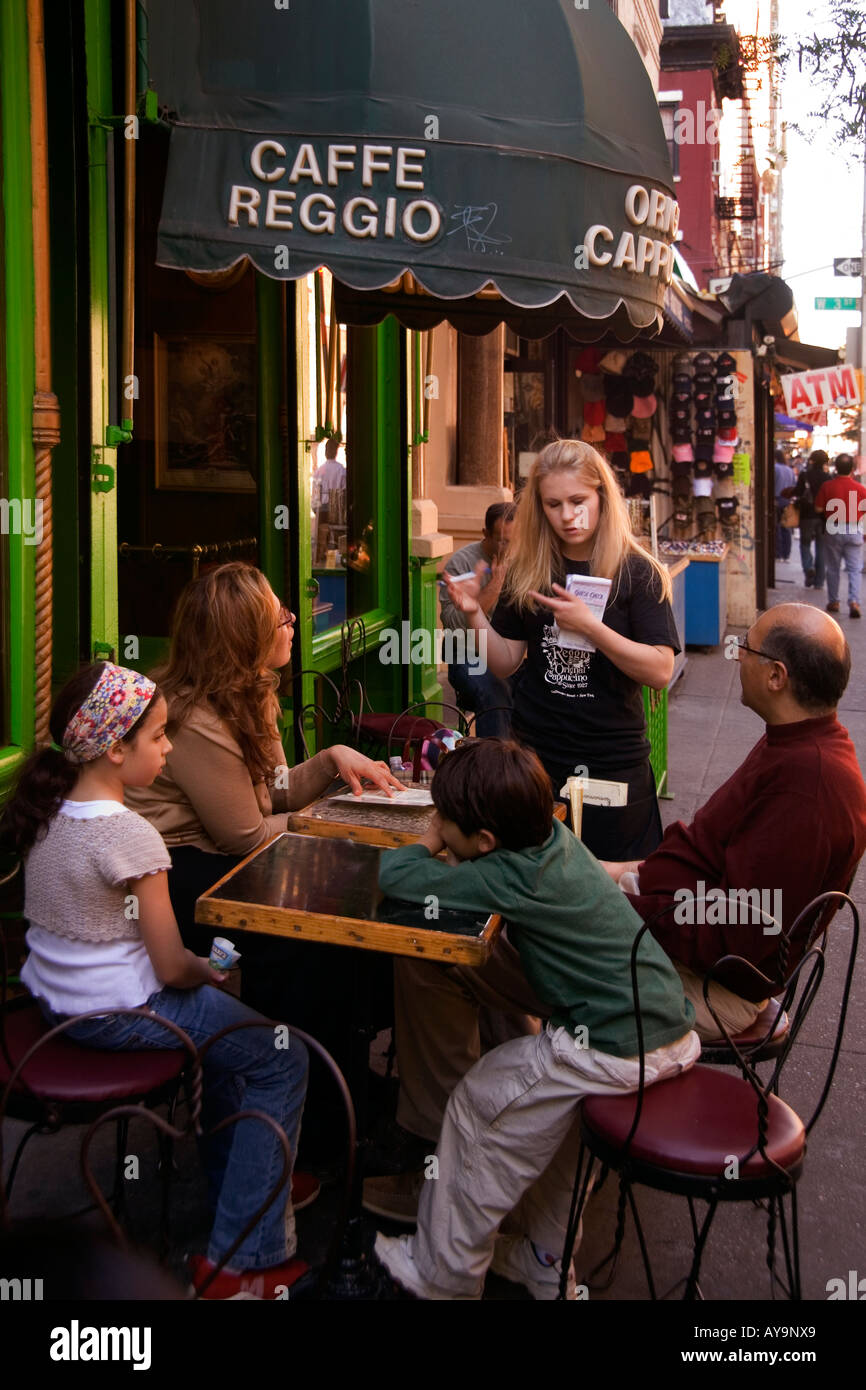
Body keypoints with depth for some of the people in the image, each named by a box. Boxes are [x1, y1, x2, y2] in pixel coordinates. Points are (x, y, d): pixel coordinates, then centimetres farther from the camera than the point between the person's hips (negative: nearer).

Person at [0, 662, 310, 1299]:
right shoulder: (128, 834, -25)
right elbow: (172, 967, -21)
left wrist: (196, 969, 12)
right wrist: (209, 972, 1)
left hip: (51, 996, 9)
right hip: (117, 1014, -9)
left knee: (216, 1013, 30)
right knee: (283, 1062, 2)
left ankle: (240, 1179, 40)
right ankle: (239, 1260, 6)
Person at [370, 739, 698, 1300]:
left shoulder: (511, 878, -22)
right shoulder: (554, 833, 2)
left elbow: (393, 875, -18)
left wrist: (431, 841, 1)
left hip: (621, 1053, -9)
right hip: (673, 1030, 9)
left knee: (478, 1104, 7)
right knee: (549, 1114, 28)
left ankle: (442, 1274, 24)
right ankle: (547, 1264, 42)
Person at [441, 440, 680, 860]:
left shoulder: (637, 572, -6)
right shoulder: (527, 571, 3)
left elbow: (660, 671, -14)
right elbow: (506, 663, 5)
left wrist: (590, 627, -23)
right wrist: (474, 614, -10)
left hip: (614, 762, -2)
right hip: (534, 754, 3)